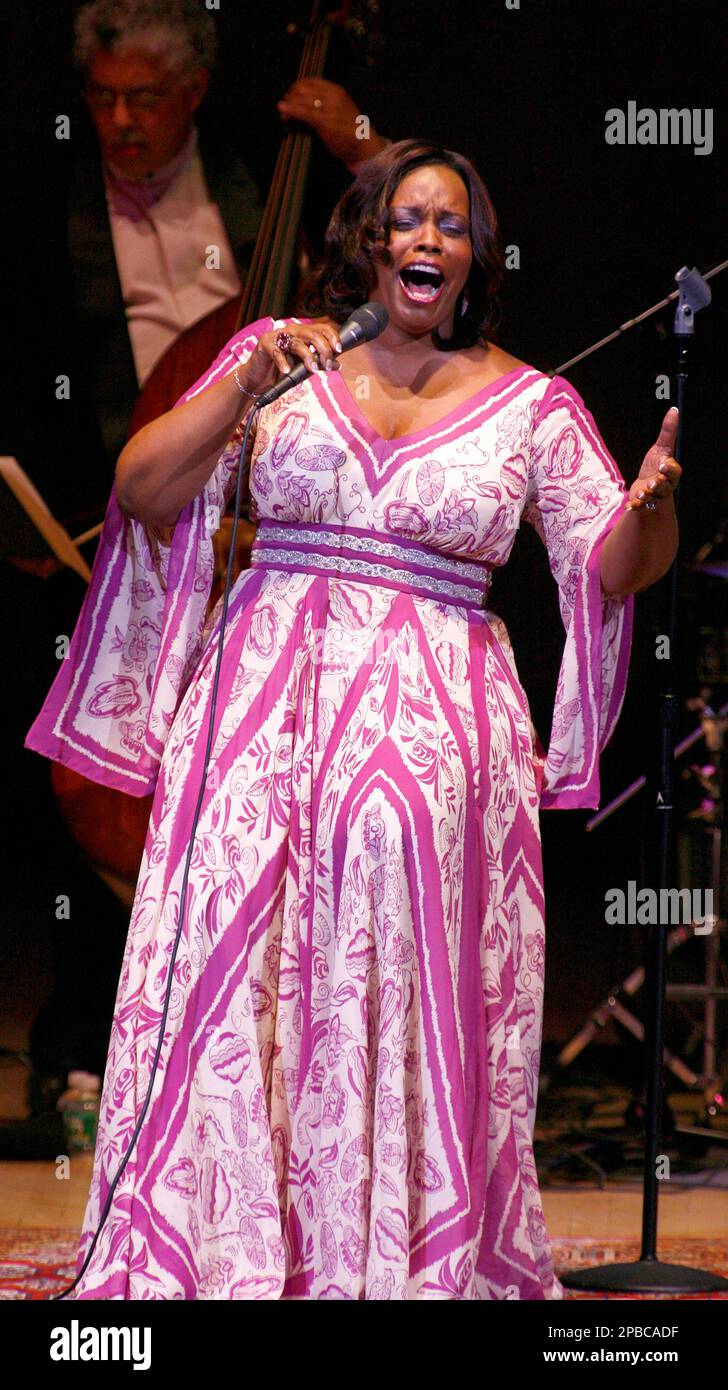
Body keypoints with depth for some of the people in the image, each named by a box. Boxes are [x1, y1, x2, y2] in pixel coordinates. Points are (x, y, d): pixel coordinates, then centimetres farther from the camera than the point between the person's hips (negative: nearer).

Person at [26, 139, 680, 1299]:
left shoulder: (530, 404, 9)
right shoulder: (284, 354, 9)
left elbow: (614, 568, 5)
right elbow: (141, 492, 3)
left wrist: (650, 507, -17)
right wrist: (246, 386, -10)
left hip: (434, 718, 0)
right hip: (266, 705, 0)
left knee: (411, 1006, -7)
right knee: (234, 981, -6)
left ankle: (411, 1268, 1)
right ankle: (215, 1257, 0)